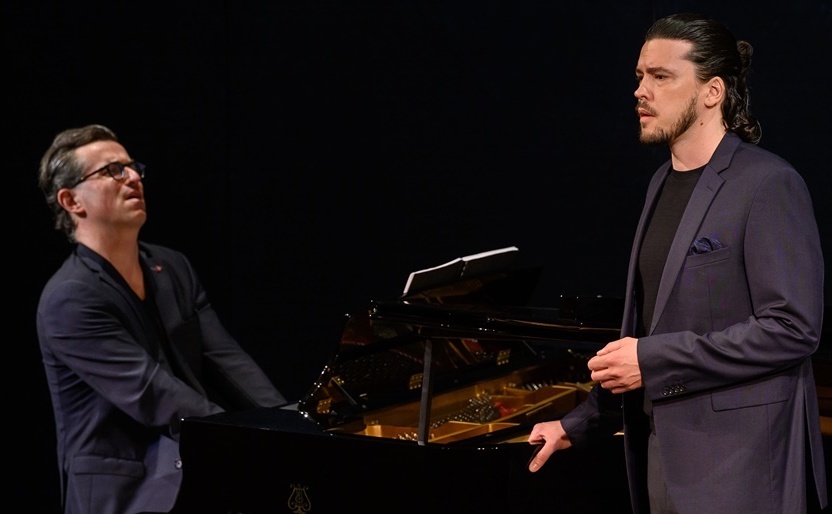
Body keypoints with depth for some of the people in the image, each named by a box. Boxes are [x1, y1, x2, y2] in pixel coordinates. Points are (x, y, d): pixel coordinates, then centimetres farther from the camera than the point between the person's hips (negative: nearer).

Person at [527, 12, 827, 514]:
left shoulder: (768, 185, -12)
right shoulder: (664, 184, 14)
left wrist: (652, 361, -19)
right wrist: (581, 425, 17)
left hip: (737, 472, -8)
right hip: (666, 454, 8)